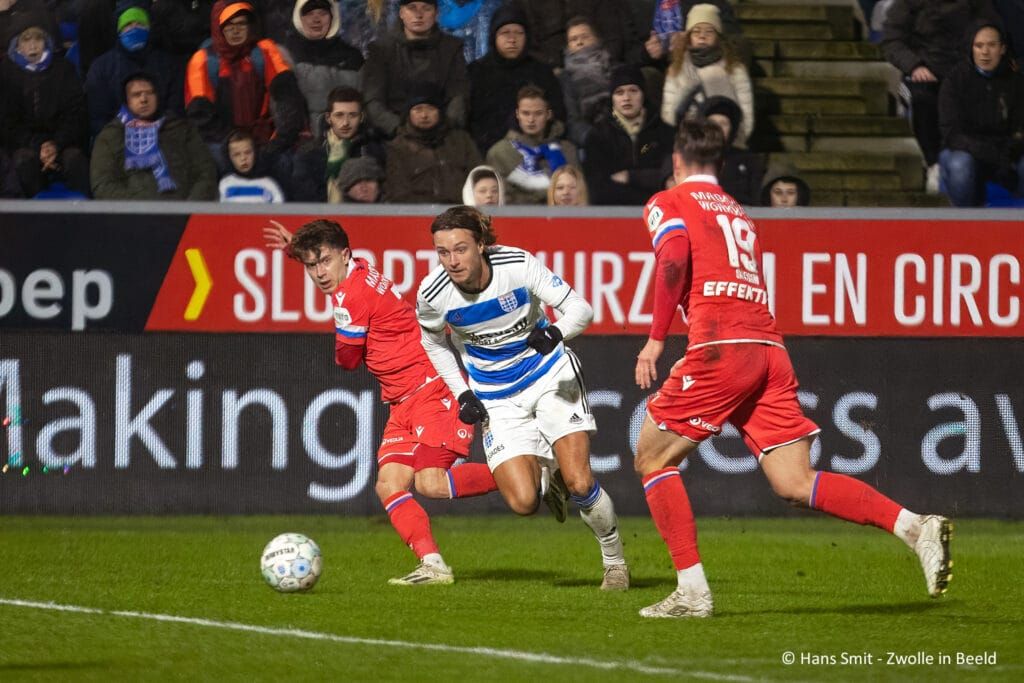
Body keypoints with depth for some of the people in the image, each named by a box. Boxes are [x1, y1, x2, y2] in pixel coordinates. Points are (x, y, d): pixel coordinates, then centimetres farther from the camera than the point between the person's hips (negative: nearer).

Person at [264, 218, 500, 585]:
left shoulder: (350, 295, -16)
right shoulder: (360, 270, 11)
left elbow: (348, 359, -4)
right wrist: (297, 248, 32)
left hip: (434, 390, -10)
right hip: (404, 403, 10)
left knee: (431, 483, -22)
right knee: (389, 485, -7)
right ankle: (433, 565, -15)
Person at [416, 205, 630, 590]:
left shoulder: (518, 265, -23)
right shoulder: (433, 294, -17)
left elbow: (580, 309, -16)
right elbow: (433, 342, 6)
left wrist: (556, 332, -36)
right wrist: (461, 394, -1)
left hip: (550, 376, -2)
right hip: (497, 398, 2)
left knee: (579, 483, -14)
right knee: (522, 503, -13)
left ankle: (615, 561, 13)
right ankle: (548, 481, 25)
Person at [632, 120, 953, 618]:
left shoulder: (668, 204, 10)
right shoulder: (739, 214, 30)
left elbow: (674, 258, -11)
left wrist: (655, 339, -9)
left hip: (722, 349, -6)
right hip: (770, 350, 6)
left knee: (652, 459, 8)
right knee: (795, 484, 0)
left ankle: (692, 590, -2)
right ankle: (914, 526, -19)